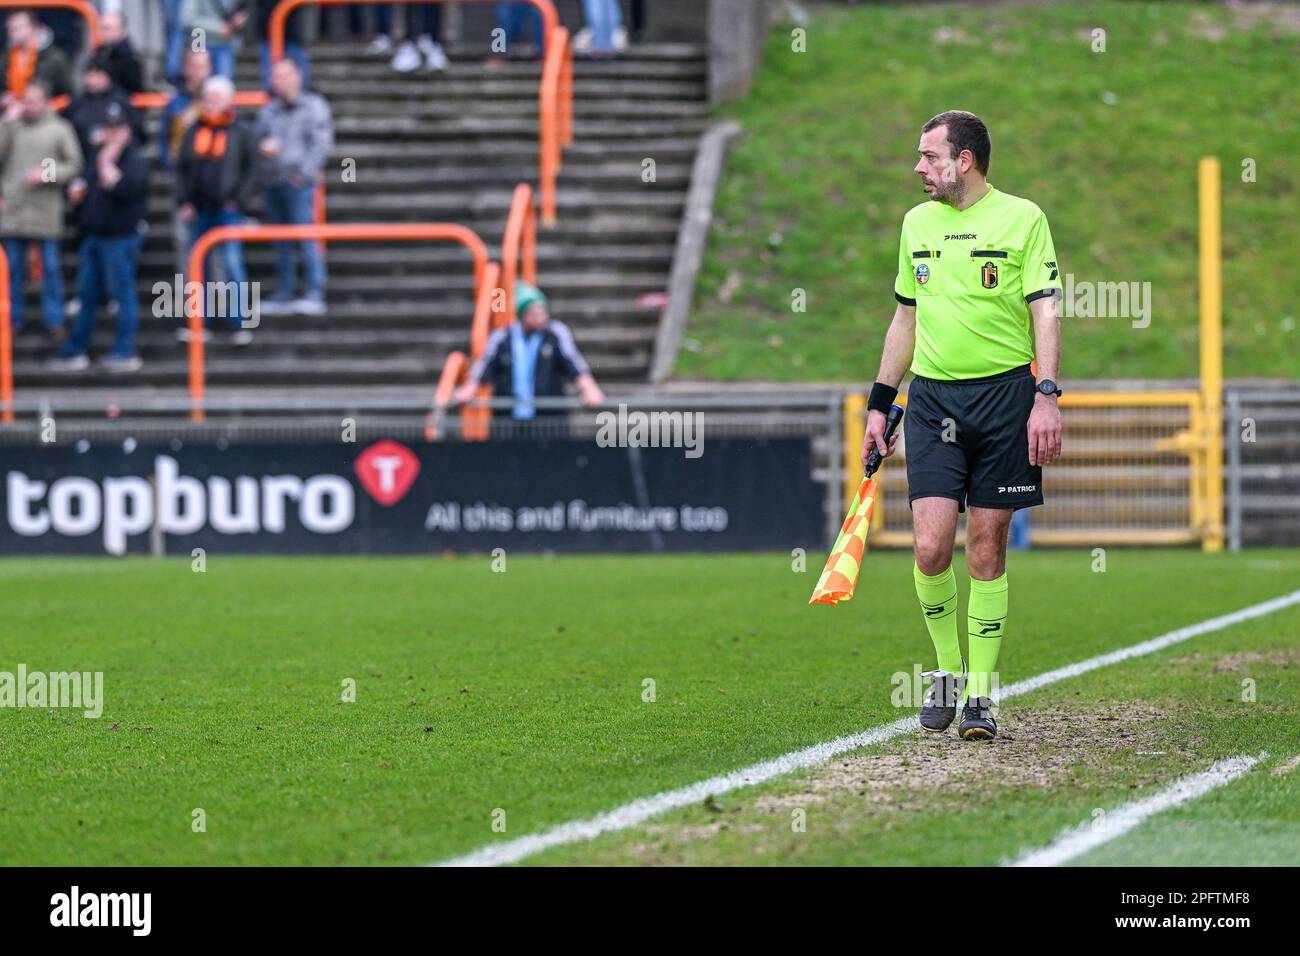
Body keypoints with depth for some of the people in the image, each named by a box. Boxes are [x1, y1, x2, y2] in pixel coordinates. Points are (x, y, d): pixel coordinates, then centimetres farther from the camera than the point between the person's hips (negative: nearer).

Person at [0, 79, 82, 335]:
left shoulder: (59, 128, 3)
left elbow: (74, 165, 1)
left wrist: (48, 174, -13)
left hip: (46, 211, -2)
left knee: (50, 266, 2)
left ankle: (54, 320, 8)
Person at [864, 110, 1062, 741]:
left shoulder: (1022, 218, -1)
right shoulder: (917, 222, 12)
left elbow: (1045, 311, -4)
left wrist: (1047, 398, -15)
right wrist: (879, 403, 17)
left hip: (1004, 393, -3)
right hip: (932, 398, 3)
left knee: (986, 548, 0)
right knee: (932, 547, -10)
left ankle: (980, 695, 7)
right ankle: (948, 671, 11)